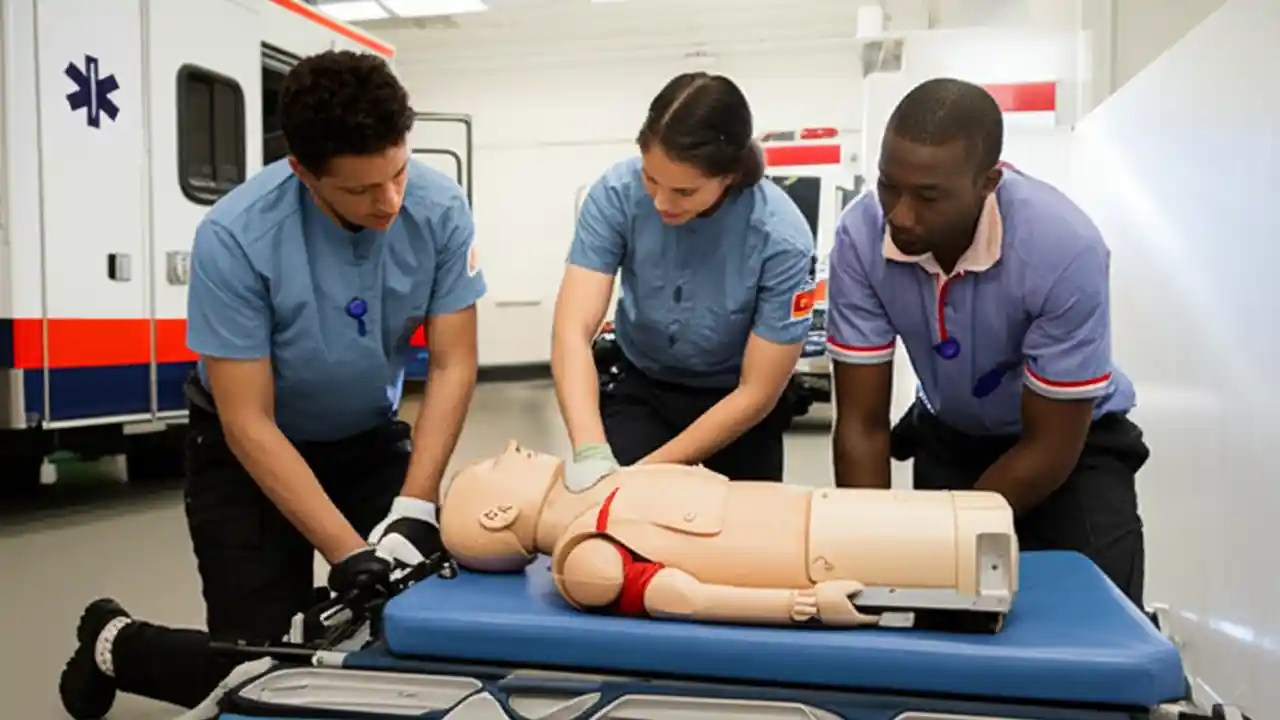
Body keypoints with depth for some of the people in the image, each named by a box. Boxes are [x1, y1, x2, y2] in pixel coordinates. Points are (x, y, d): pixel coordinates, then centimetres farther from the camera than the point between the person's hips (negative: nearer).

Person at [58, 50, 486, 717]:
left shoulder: (439, 209, -20)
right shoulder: (235, 238, -29)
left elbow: (452, 365, -15)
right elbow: (249, 424, -25)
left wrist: (414, 509, -24)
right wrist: (348, 554, -30)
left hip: (368, 438, 4)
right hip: (248, 452, -3)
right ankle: (113, 642, 25)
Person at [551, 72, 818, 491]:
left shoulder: (781, 239, -29)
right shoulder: (617, 194, -25)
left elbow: (756, 394, -22)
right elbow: (572, 332, -28)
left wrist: (648, 470, -26)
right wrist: (591, 454, -44)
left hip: (735, 402, -1)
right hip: (640, 386, 1)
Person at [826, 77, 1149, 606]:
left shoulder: (1065, 249, -32)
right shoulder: (861, 234, -25)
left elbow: (1048, 449, -22)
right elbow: (862, 424, -16)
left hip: (1071, 441, -2)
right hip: (949, 438, 2)